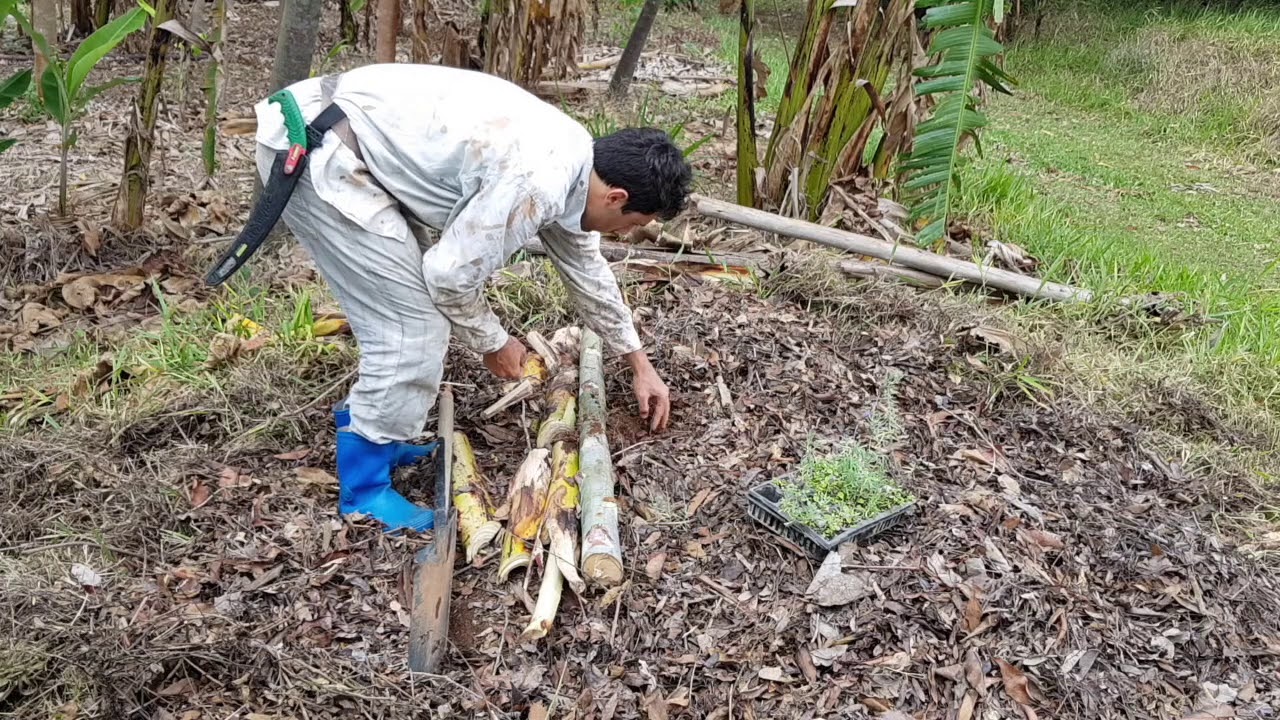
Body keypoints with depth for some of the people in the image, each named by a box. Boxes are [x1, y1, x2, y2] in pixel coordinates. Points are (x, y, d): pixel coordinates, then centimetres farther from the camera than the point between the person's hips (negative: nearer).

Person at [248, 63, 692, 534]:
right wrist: (494, 344, 3)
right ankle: (365, 492, 6)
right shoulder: (538, 184, -22)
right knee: (414, 323, -7)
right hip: (314, 152, -10)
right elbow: (452, 273, -16)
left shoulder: (572, 160, 9)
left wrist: (640, 365, 28)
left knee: (412, 304, 17)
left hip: (354, 137, 10)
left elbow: (585, 269, 22)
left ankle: (369, 434, 32)